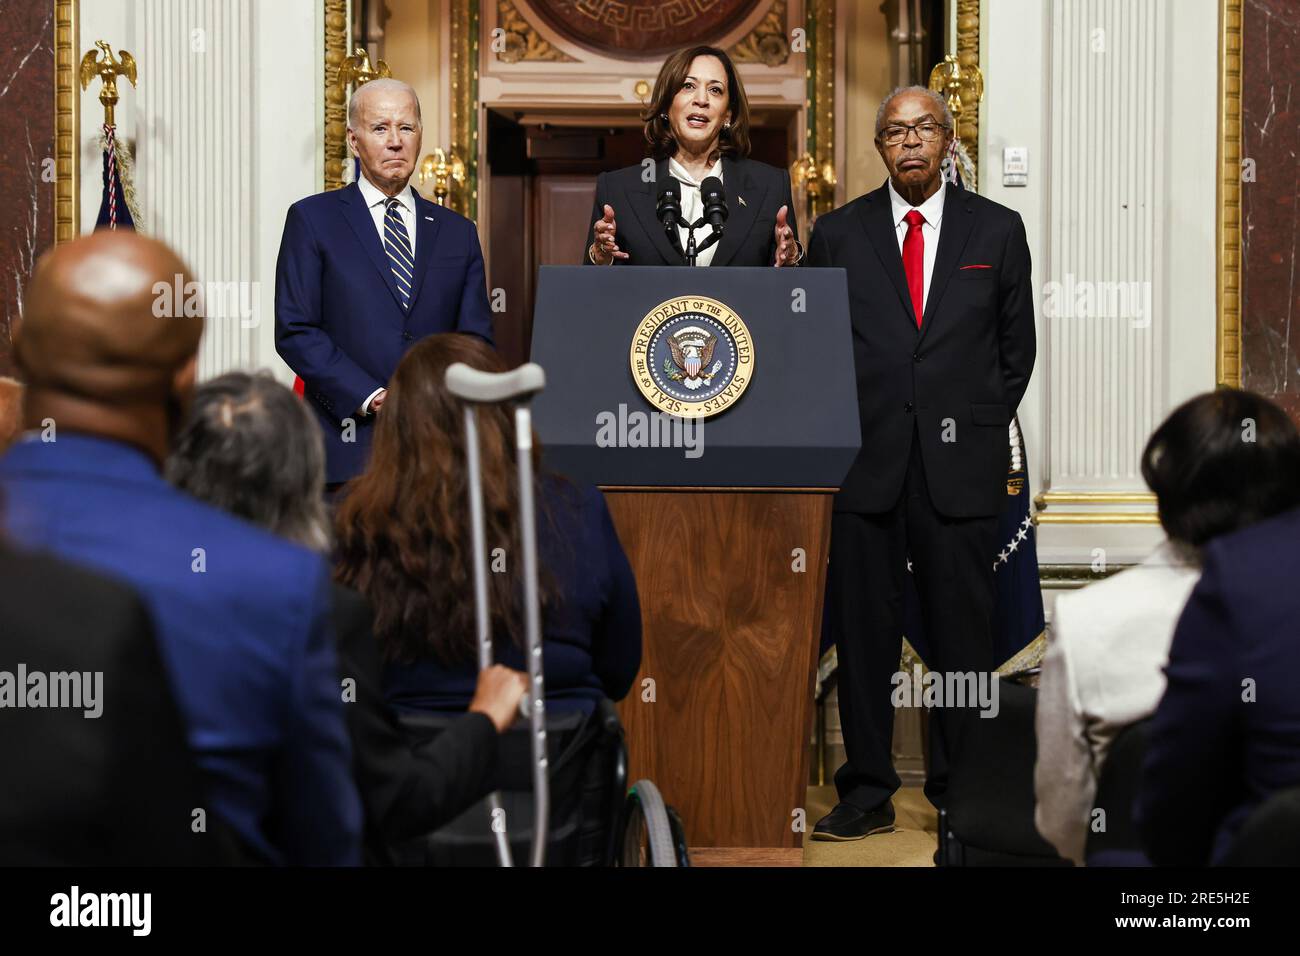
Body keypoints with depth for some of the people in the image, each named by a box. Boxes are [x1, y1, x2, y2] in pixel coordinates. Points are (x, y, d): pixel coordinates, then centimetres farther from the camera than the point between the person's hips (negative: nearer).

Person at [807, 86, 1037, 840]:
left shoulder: (997, 230, 8)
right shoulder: (839, 234, 9)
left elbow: (1017, 345, 12)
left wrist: (981, 429, 5)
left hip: (960, 466, 0)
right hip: (866, 464, 0)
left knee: (964, 634, 3)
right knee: (863, 631, 2)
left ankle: (962, 793, 11)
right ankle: (868, 793, 9)